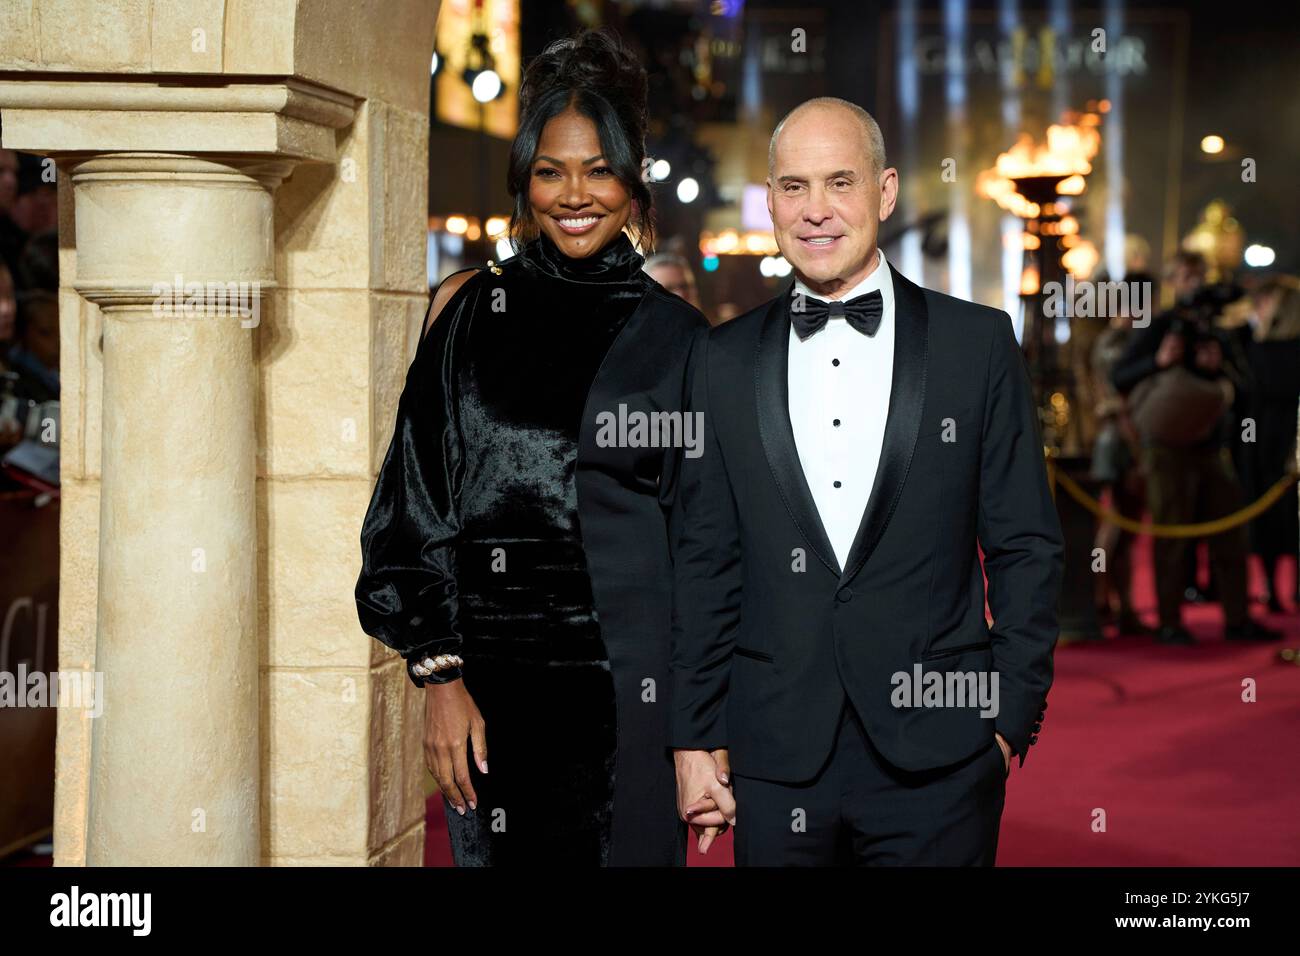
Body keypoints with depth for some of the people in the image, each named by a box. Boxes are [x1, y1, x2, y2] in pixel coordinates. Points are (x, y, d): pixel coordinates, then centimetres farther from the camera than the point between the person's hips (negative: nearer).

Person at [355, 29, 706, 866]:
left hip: (626, 690, -1)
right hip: (493, 684, 1)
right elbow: (419, 510, 4)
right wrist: (441, 676, -5)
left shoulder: (674, 339, 4)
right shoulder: (470, 314, 6)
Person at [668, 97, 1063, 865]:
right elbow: (705, 563, 9)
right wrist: (695, 739, 5)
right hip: (778, 763, 2)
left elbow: (1027, 548, 3)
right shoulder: (725, 363, 8)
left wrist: (1012, 717, -2)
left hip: (937, 761, -1)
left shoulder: (979, 343, 3)